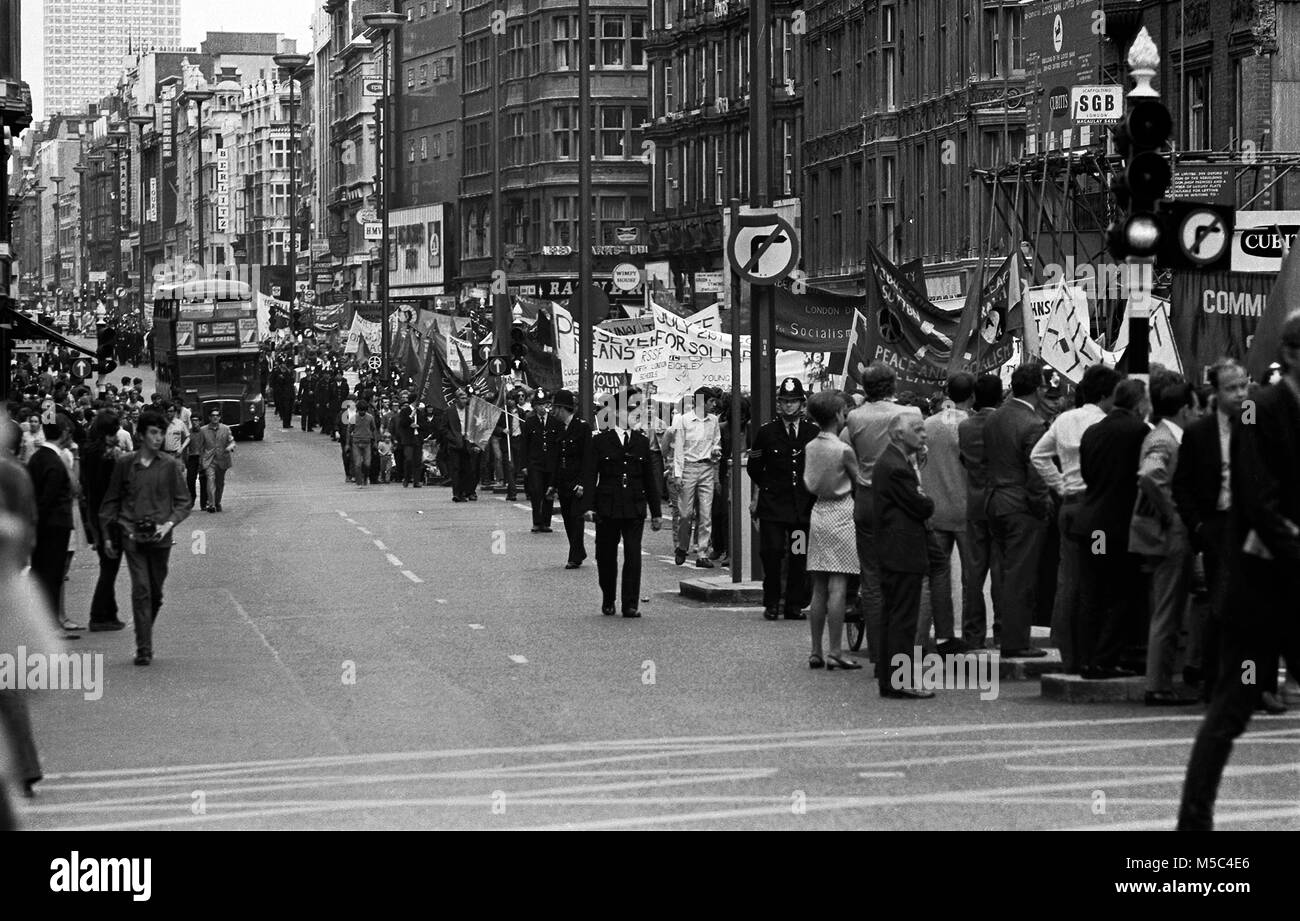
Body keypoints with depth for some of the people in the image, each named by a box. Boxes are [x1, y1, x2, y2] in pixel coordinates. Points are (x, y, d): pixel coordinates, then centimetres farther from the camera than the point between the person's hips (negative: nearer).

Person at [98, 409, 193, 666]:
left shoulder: (170, 466, 3)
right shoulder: (125, 464, 3)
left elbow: (183, 502, 7)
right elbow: (111, 501, 12)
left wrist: (169, 524, -10)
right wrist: (109, 534, 6)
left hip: (160, 537, 1)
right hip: (132, 535, -1)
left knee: (156, 592, 9)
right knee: (141, 589, -10)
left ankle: (145, 639, 31)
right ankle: (143, 649, -10)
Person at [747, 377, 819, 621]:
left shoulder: (814, 433, 4)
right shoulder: (766, 432, 3)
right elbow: (754, 467, 14)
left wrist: (811, 490, 7)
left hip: (803, 505, 1)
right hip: (773, 504, -1)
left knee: (800, 556, -1)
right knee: (772, 553, -7)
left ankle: (795, 605, 9)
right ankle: (771, 603, 6)